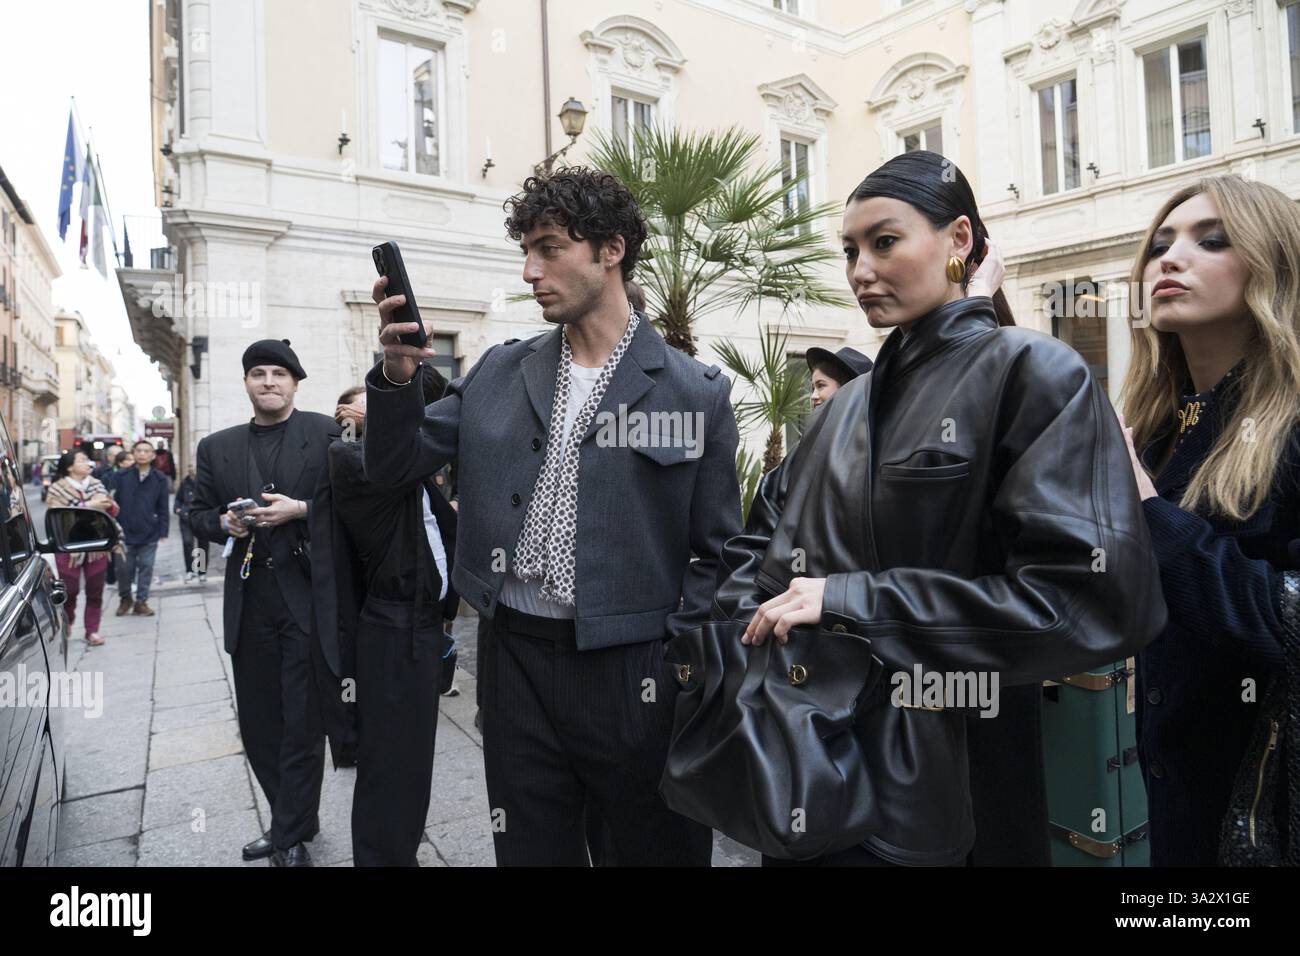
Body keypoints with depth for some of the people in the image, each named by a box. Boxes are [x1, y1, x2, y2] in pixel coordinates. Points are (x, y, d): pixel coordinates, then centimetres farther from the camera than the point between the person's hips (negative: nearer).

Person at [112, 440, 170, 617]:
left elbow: (163, 508, 3)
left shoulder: (160, 479, 2)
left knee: (146, 568, 5)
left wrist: (163, 531, -1)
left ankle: (141, 601, 17)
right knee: (124, 569, 8)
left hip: (149, 535, 0)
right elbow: (114, 504, 2)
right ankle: (125, 599, 28)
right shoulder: (122, 477, 1)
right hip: (125, 532, 0)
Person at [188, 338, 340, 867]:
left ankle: (291, 837, 17)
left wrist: (300, 510, -17)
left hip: (307, 597, -5)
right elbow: (198, 514, 17)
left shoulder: (326, 433, -1)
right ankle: (290, 820, 32)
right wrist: (223, 522, -4)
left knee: (303, 724, 3)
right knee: (258, 722, 14)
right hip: (249, 600, 5)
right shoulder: (217, 447, 12)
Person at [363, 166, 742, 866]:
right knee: (530, 849, 18)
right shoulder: (498, 374, 5)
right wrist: (396, 375, -11)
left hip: (633, 672, -3)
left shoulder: (694, 392, -5)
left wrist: (678, 654, -9)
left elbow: (716, 553, -1)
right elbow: (394, 465, 5)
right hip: (515, 662, 3)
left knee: (656, 848, 13)